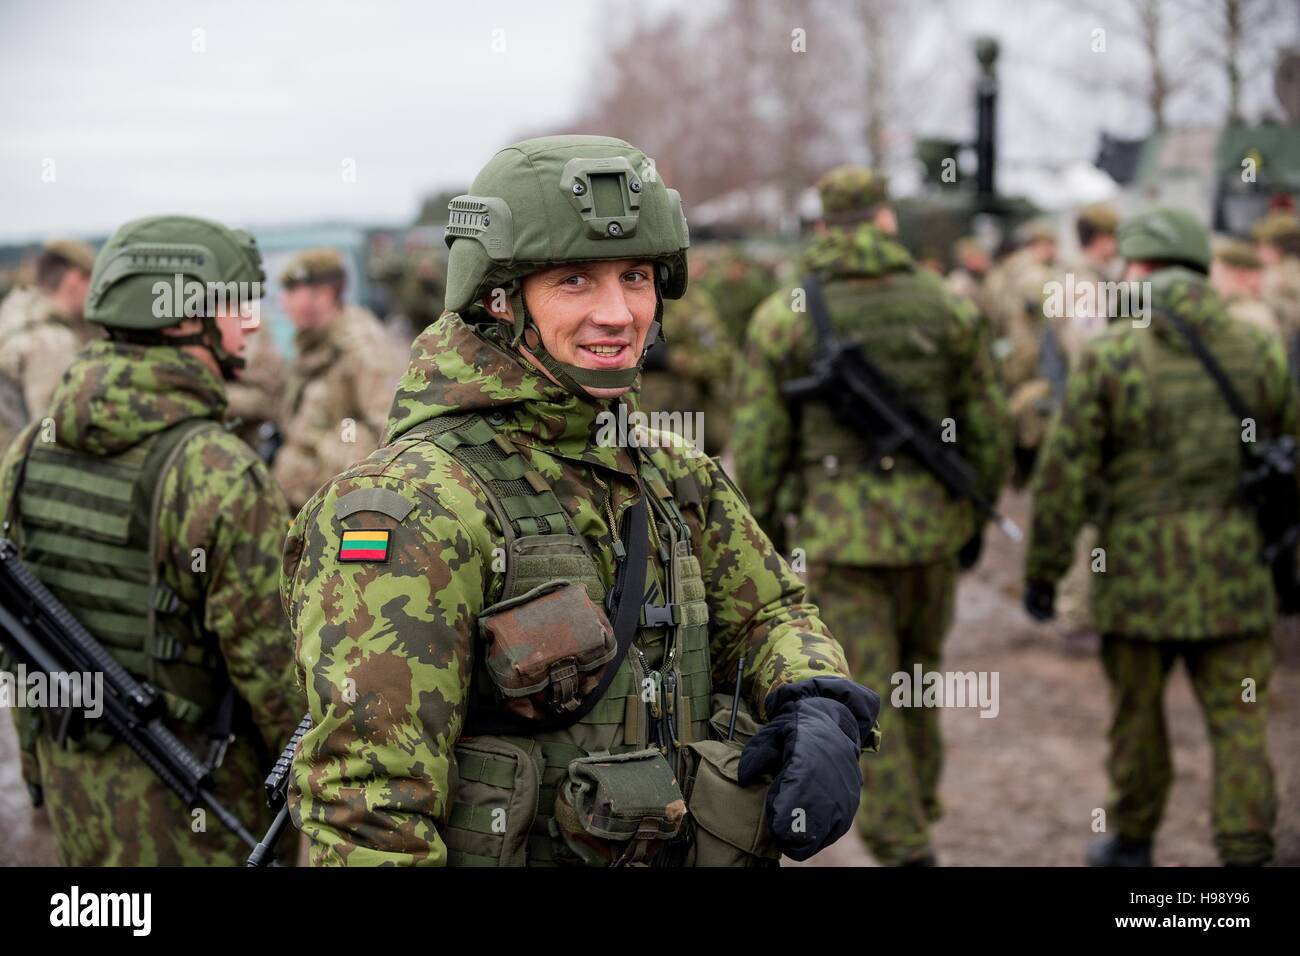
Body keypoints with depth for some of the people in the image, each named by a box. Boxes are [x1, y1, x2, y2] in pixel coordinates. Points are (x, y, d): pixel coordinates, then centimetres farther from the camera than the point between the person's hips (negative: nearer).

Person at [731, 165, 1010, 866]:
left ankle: (904, 851, -1)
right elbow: (988, 428, 4)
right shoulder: (946, 306, 1)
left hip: (839, 532, -3)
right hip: (932, 525, 3)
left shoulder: (782, 316, -5)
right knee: (916, 674, 22)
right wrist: (976, 519, 17)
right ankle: (917, 815, 35)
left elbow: (759, 447, -4)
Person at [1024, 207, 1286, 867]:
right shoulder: (1256, 350, 2)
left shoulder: (1109, 354, -7)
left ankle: (1131, 841, 30)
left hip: (1139, 569, -1)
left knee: (1137, 709, 15)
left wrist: (1042, 571, 0)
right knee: (1237, 717, 6)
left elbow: (1064, 472, -8)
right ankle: (1245, 850, 1)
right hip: (1234, 570, 2)